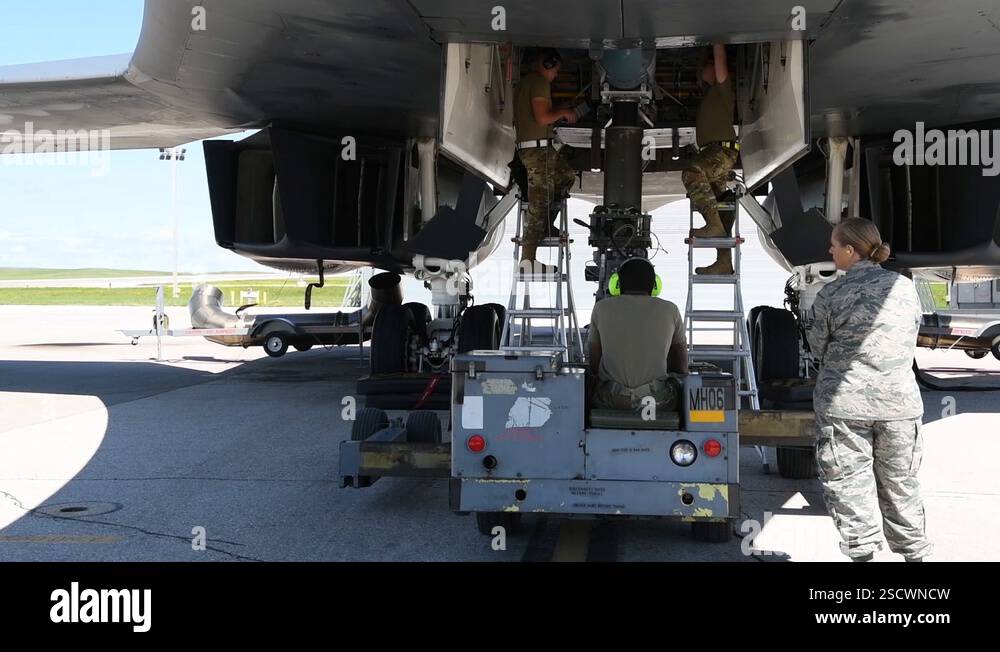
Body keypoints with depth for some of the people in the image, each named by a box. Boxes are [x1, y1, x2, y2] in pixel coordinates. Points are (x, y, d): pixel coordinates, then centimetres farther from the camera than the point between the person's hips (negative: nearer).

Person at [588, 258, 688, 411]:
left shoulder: (602, 308, 4)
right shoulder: (670, 310, 5)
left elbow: (593, 364, 9)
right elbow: (682, 368, 10)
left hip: (611, 399, 0)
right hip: (658, 400, 0)